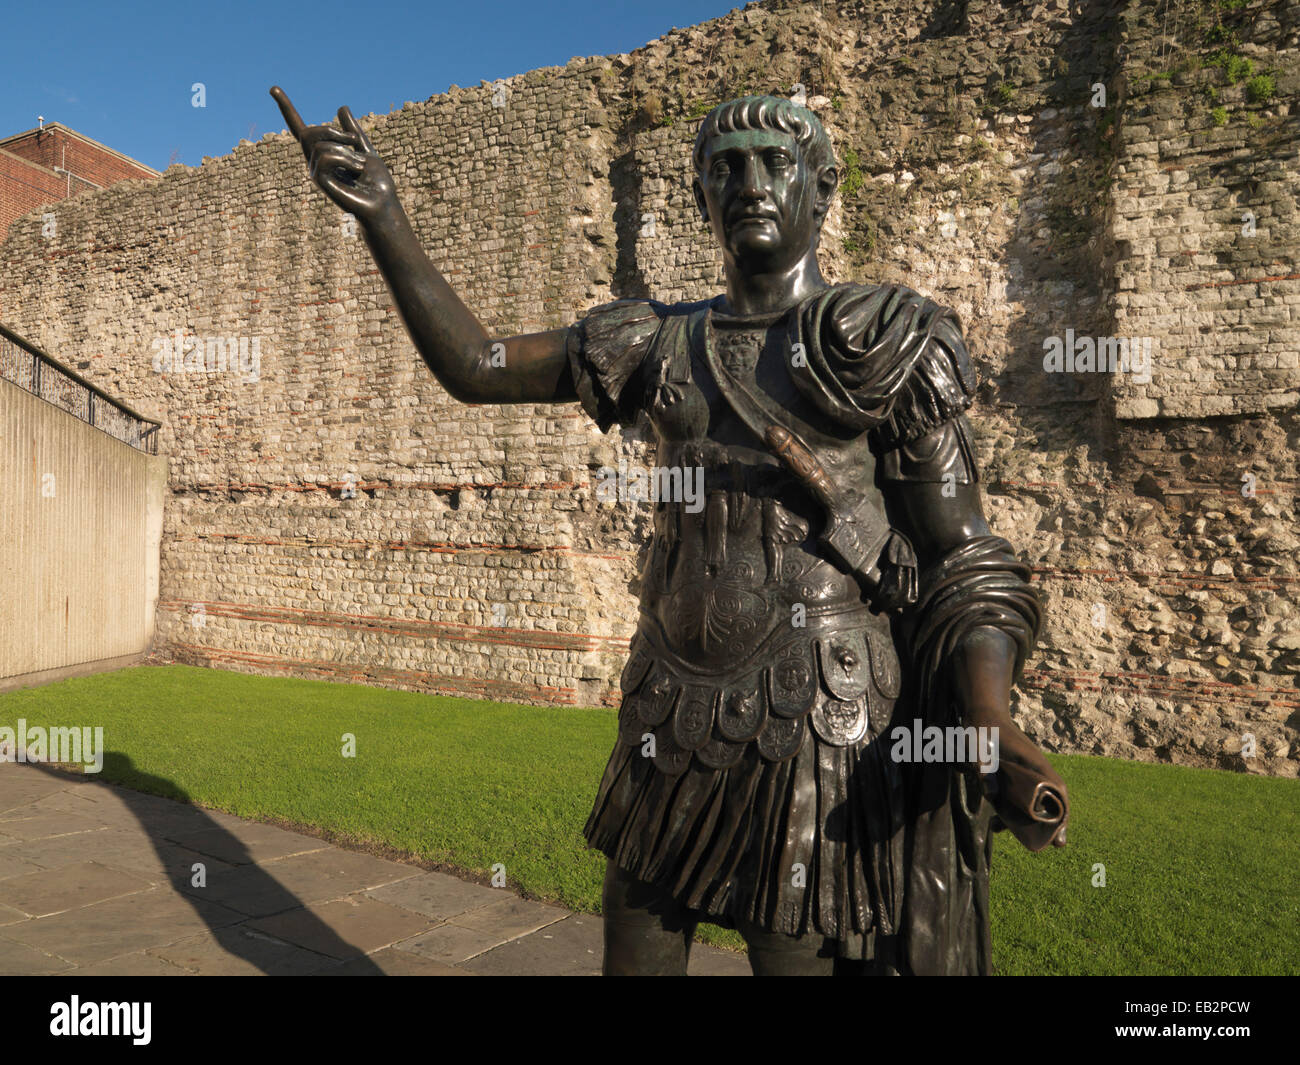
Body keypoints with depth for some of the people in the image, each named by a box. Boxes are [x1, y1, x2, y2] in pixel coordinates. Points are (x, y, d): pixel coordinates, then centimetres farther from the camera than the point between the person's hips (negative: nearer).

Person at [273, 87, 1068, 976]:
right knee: (633, 954, 19)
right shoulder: (662, 344, 9)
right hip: (670, 733, 5)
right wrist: (382, 214, 1)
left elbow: (963, 562, -7)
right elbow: (470, 365, 9)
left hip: (815, 736, -5)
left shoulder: (882, 343, -4)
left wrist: (991, 719, -24)